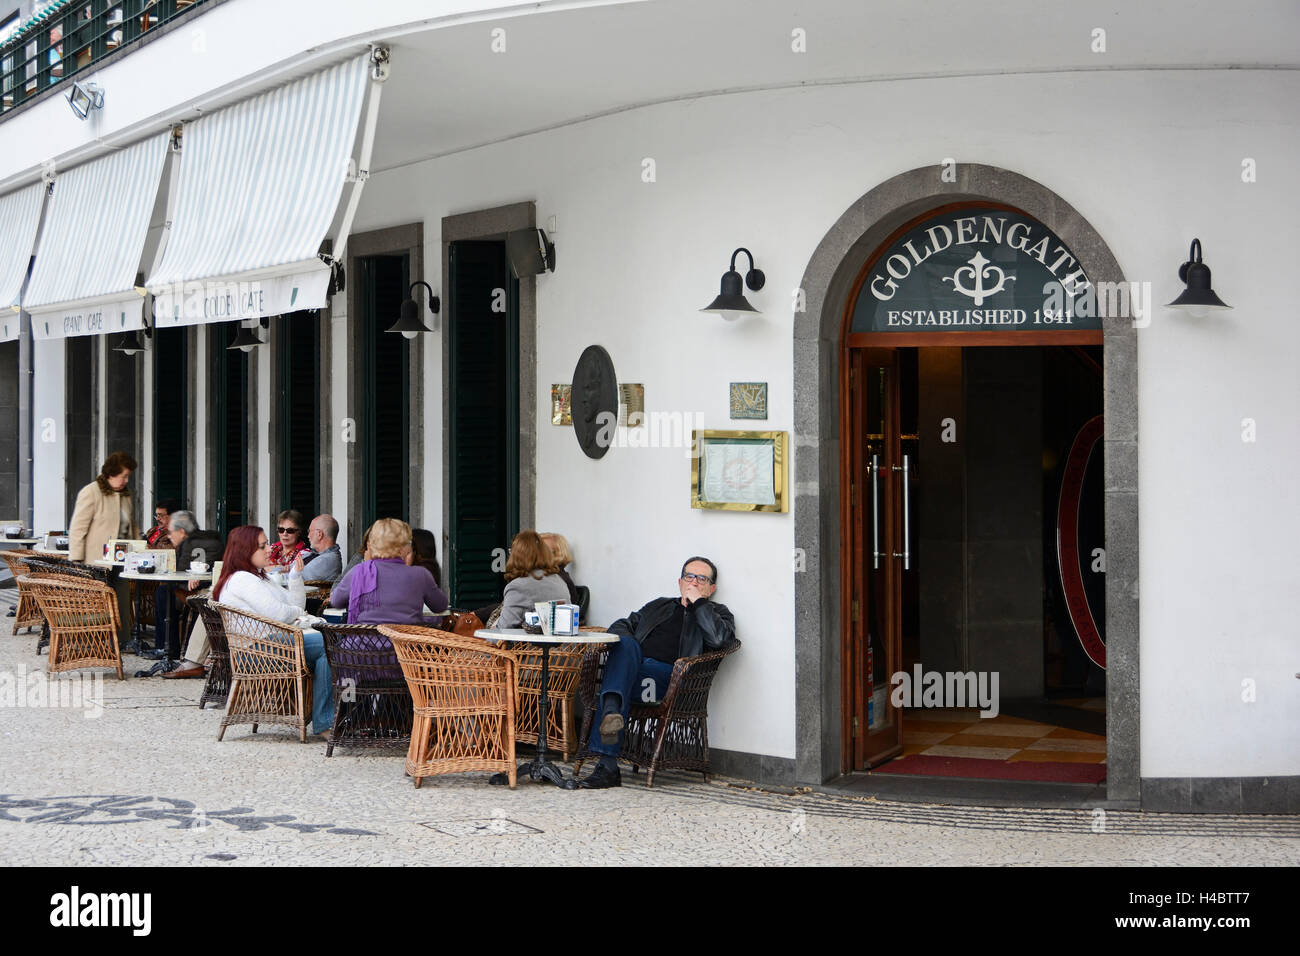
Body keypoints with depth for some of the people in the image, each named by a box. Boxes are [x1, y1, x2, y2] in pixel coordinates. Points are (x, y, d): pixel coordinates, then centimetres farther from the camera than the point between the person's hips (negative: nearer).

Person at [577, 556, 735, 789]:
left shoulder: (718, 614, 21)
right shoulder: (659, 606, 35)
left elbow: (718, 638, -4)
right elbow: (622, 625, 29)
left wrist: (699, 602, 3)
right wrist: (624, 645, 6)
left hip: (667, 672, -4)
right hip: (631, 664, 4)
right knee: (625, 644, -31)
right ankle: (611, 713, -52)